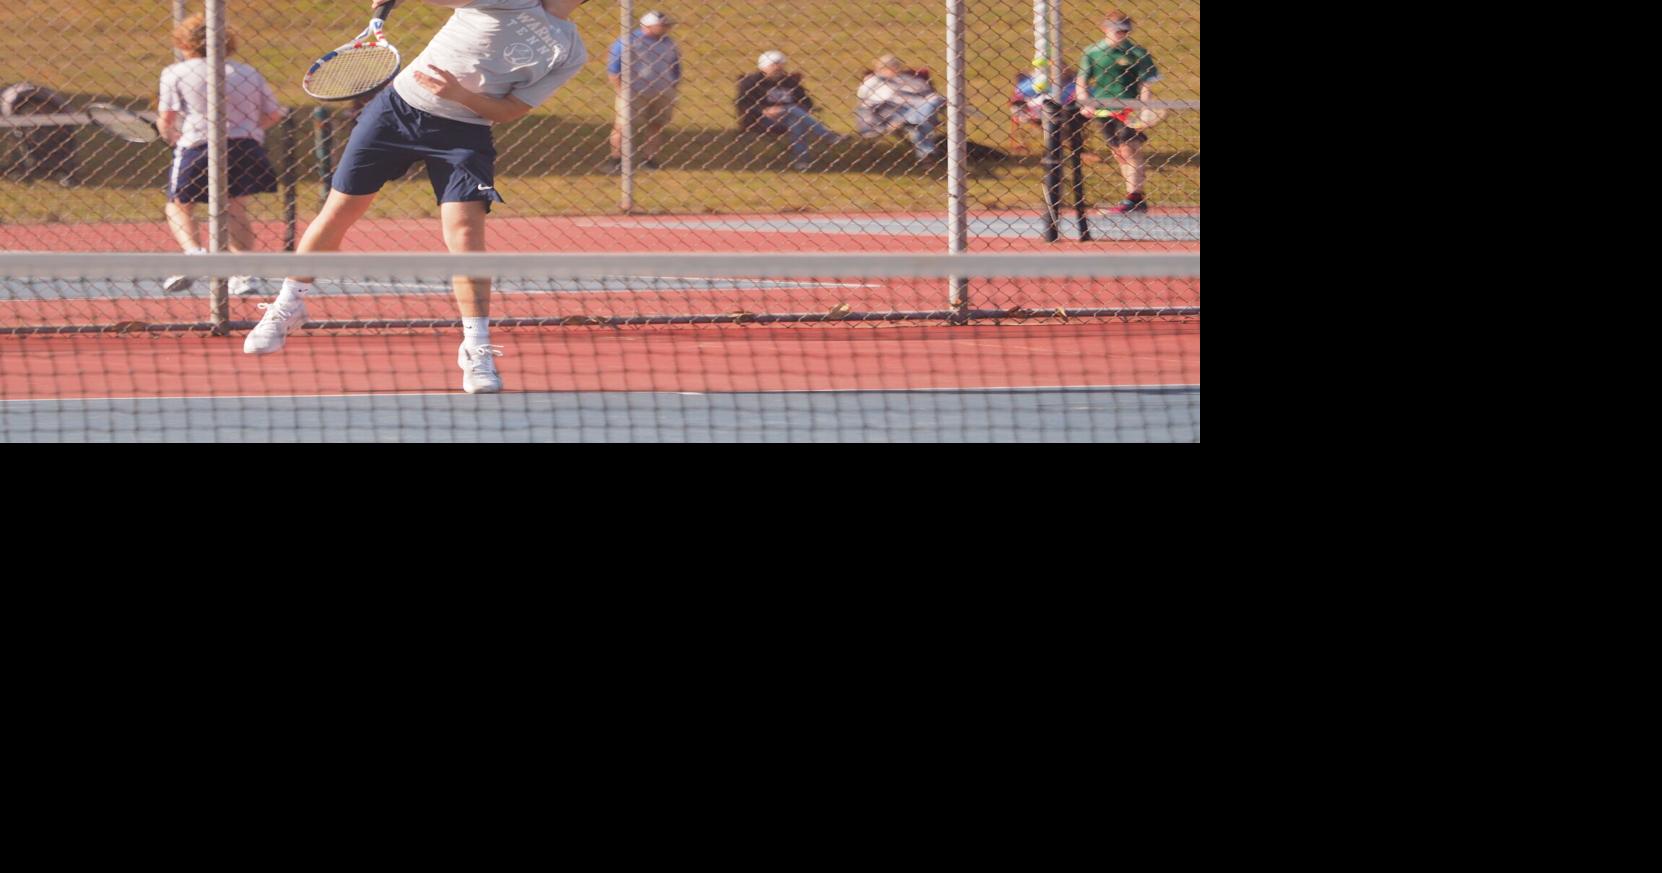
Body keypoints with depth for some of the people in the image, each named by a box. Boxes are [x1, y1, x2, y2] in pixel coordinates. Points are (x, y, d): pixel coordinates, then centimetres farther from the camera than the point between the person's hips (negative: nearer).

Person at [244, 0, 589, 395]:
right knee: (338, 212, 5)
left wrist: (460, 94, -22)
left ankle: (477, 352, -8)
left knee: (465, 232, -17)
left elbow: (510, 111, -5)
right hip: (400, 106, 0)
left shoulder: (570, 54, -2)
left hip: (464, 124, 0)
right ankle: (286, 308, 25)